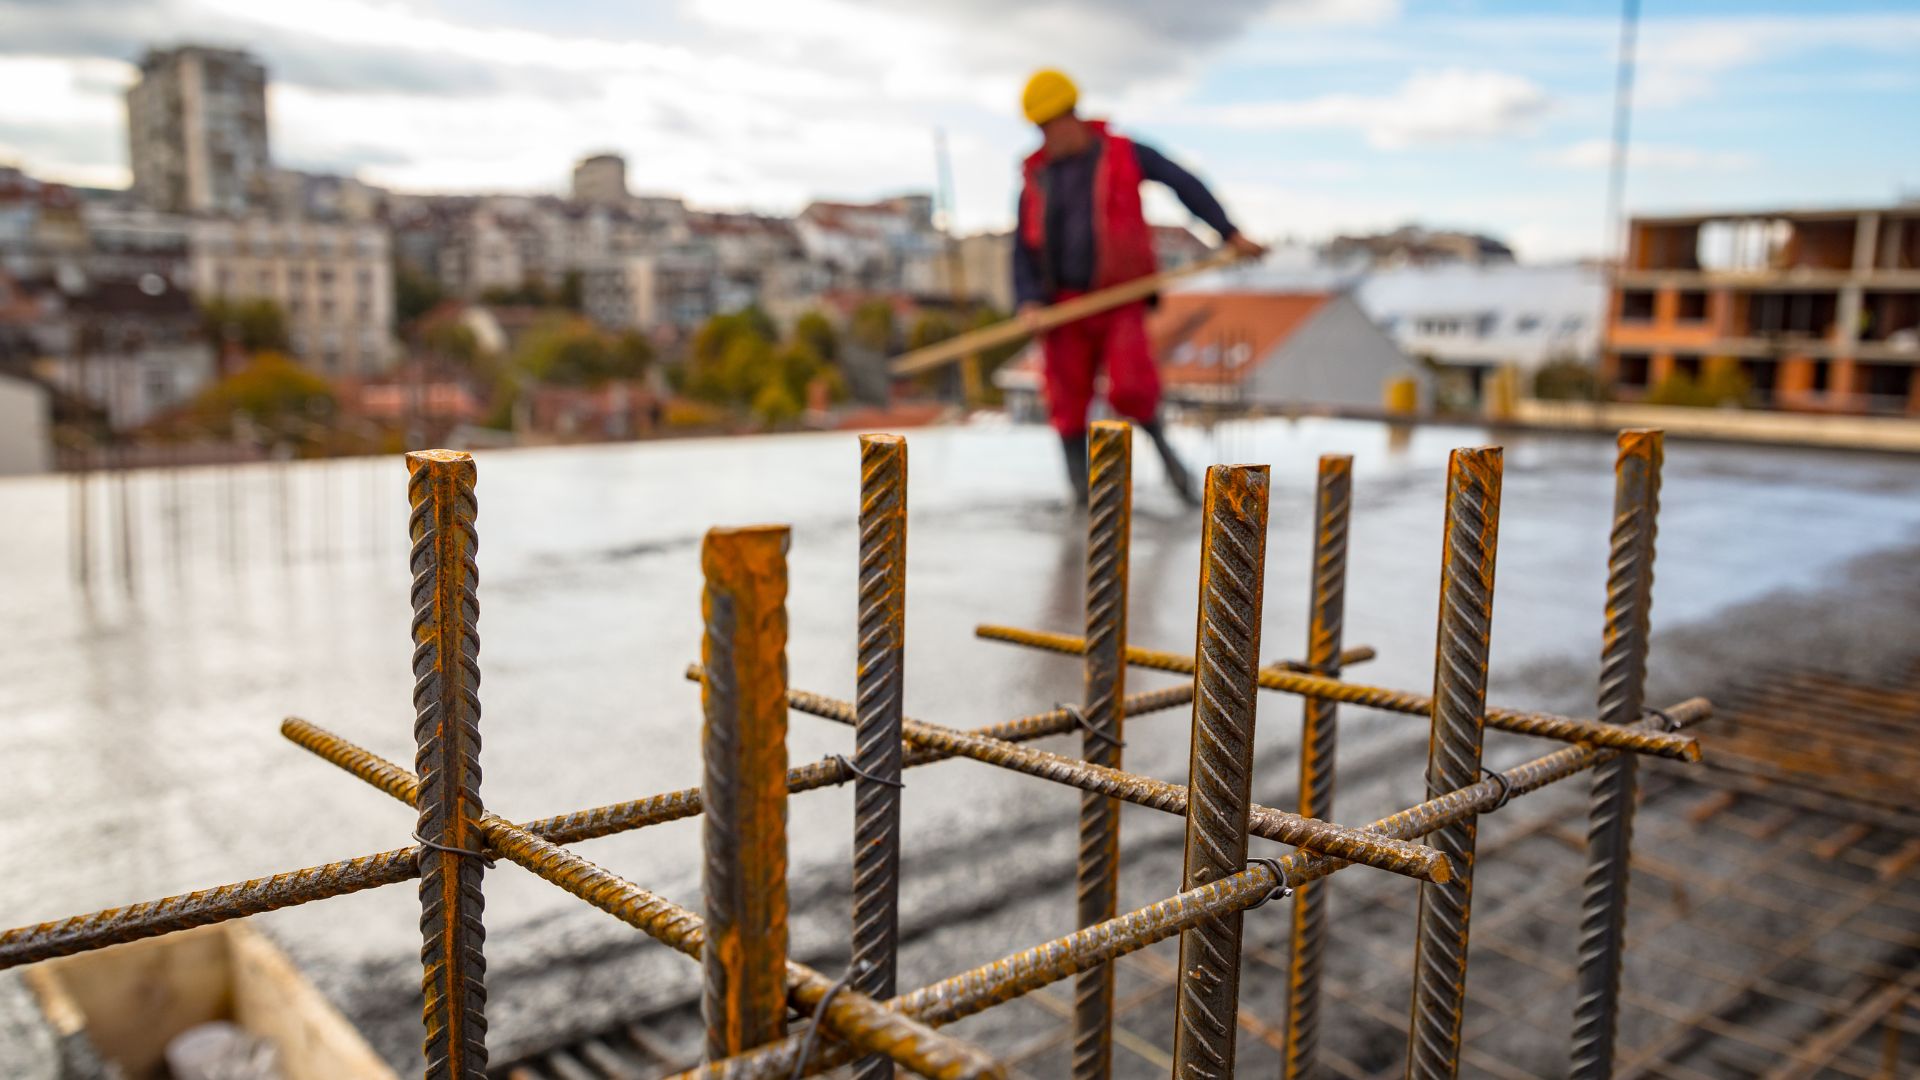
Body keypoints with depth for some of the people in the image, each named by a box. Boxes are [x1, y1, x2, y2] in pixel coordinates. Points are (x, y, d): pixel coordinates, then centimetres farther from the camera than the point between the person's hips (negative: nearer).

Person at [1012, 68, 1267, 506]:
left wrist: (1230, 233, -2)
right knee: (1068, 407, -2)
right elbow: (1024, 249, 6)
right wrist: (1028, 302, -10)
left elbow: (1185, 184, 3)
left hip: (1121, 303, -3)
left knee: (1131, 390, -21)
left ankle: (1156, 434, 13)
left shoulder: (1123, 154, 0)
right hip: (1064, 305, 3)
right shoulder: (1036, 177, 7)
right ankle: (1081, 504, 10)